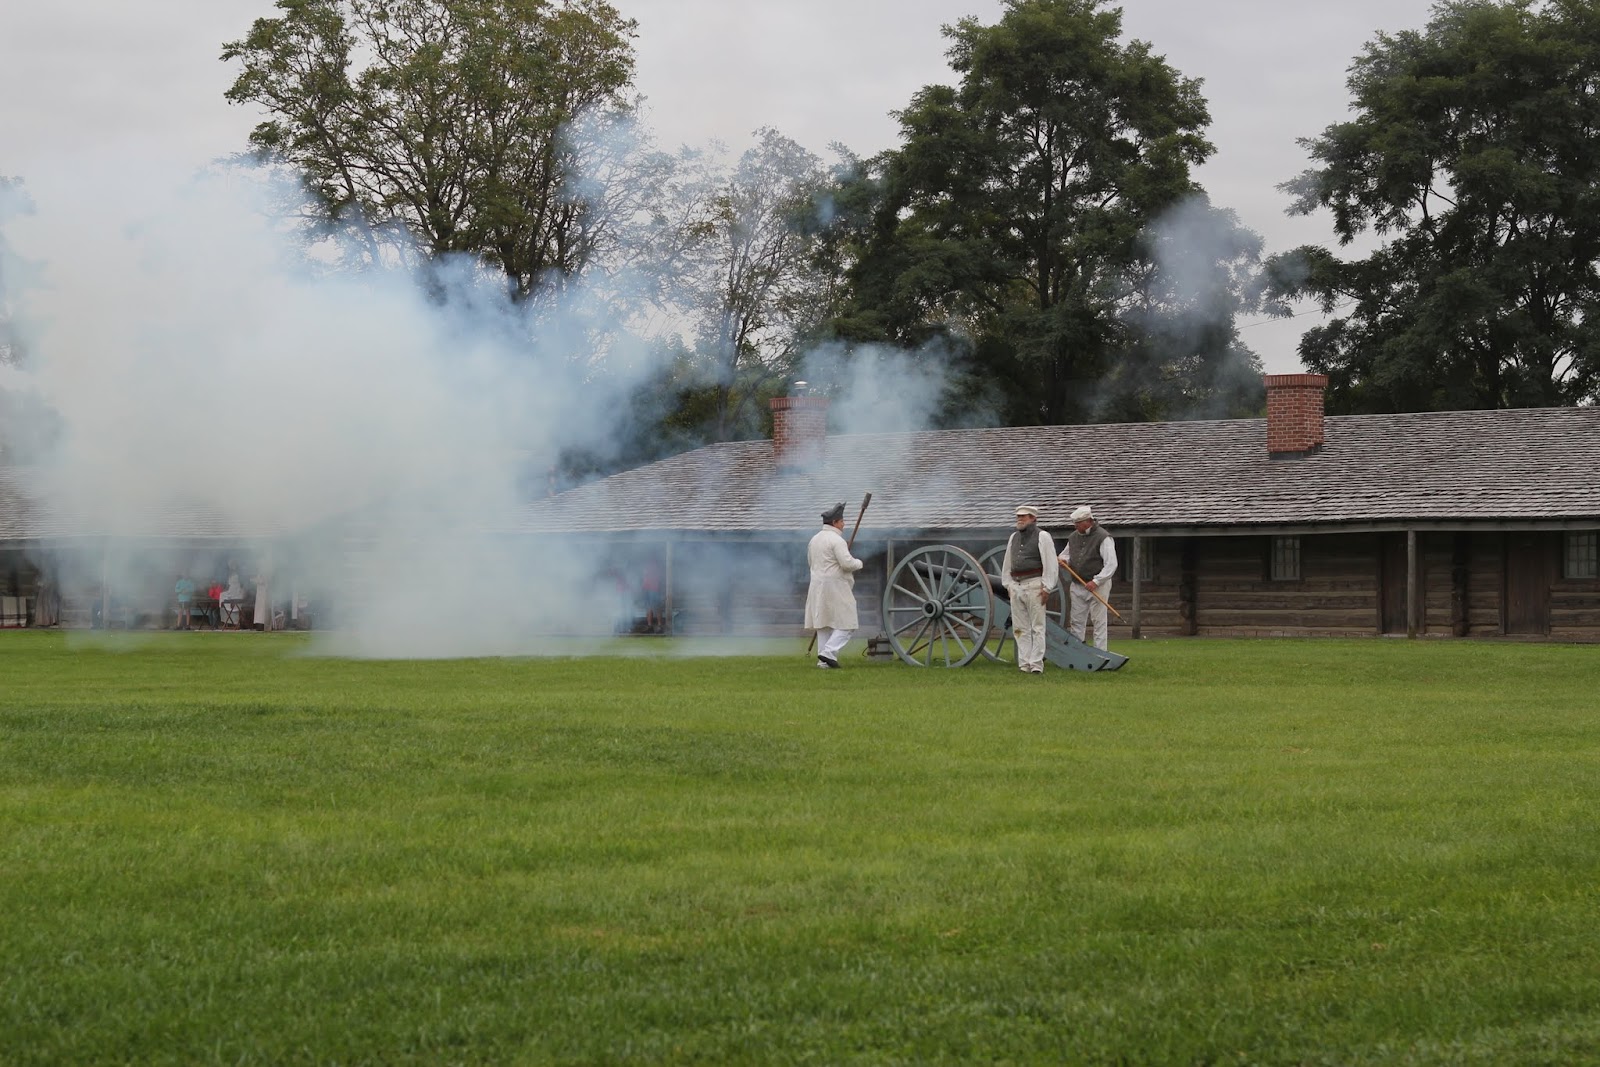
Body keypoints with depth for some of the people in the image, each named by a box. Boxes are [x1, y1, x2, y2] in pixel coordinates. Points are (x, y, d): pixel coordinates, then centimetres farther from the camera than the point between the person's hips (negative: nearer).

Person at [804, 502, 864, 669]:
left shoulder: (814, 539, 13)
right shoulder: (836, 540, -14)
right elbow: (847, 563, -21)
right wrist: (859, 563, -1)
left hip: (818, 586, 8)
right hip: (836, 586, -8)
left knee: (823, 625, 10)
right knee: (846, 625, -4)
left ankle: (824, 661, 8)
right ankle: (829, 653, -17)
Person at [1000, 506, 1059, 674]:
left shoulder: (1042, 537, -4)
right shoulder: (1014, 537, 15)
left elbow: (1050, 564, -8)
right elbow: (1007, 563, 23)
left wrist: (1047, 588, -13)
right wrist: (1008, 584, 16)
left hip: (1034, 586, -6)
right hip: (1016, 587, 6)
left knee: (1037, 627, -4)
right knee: (1020, 628, 5)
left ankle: (1036, 664, -4)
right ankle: (1024, 663, 7)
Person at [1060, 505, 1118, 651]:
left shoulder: (1103, 538, -10)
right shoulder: (1073, 537, 11)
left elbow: (1111, 564, -14)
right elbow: (1066, 554, 28)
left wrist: (1096, 581, -21)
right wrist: (1064, 560, 2)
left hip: (1098, 586, -6)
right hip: (1077, 586, 6)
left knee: (1099, 621, -4)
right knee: (1077, 621, 7)